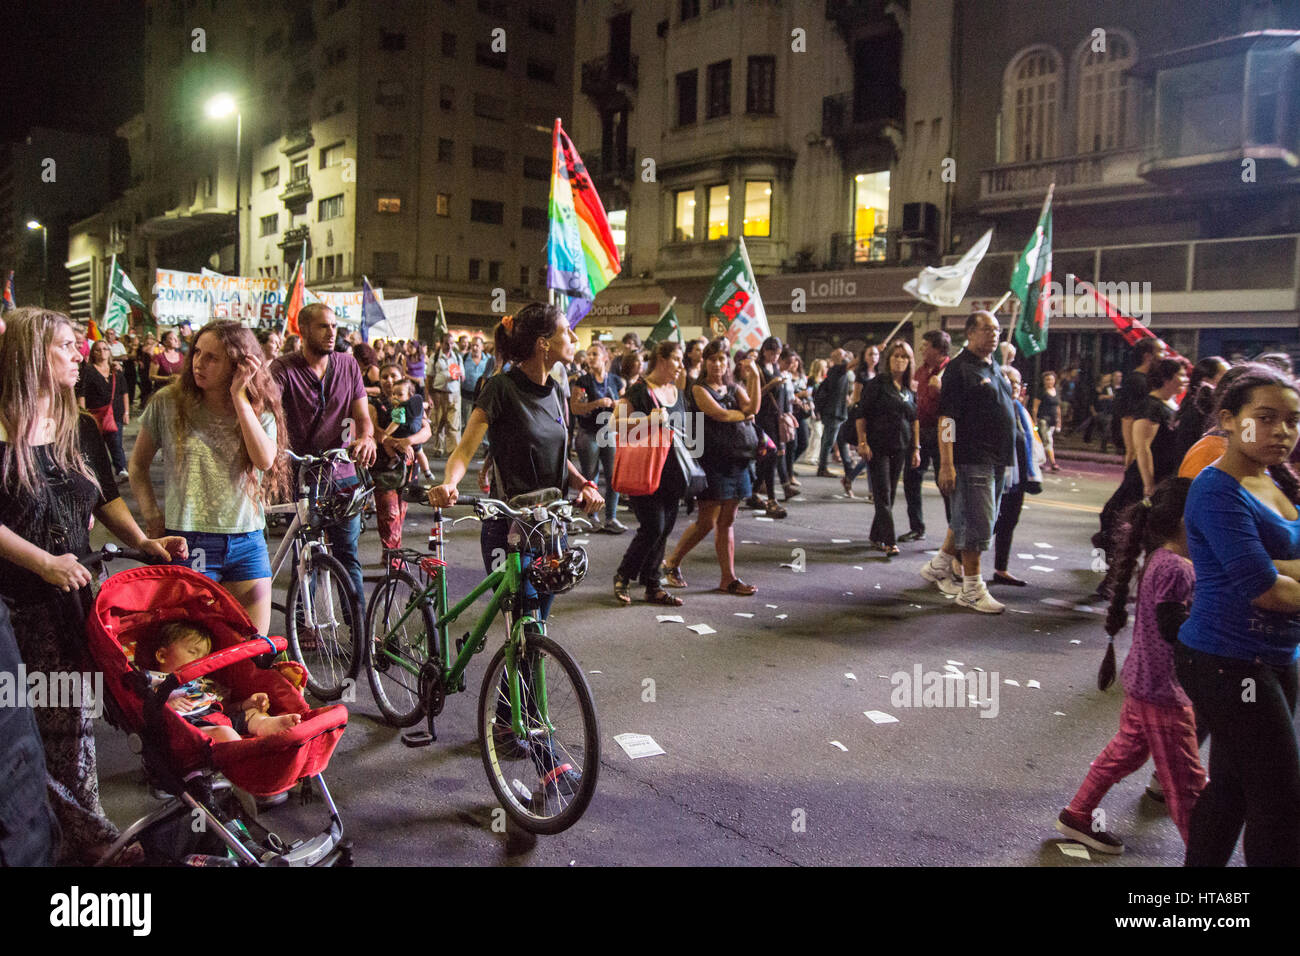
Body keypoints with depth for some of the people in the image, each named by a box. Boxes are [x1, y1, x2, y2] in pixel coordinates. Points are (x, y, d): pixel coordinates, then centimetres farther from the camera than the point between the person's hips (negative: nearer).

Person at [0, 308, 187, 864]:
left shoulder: (80, 428, 8)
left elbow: (106, 500, 13)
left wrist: (144, 540, -2)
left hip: (69, 592, 5)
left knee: (70, 717, 12)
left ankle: (85, 836, 24)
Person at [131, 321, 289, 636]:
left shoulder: (259, 410, 3)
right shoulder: (168, 402, 1)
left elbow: (265, 459, -17)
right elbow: (138, 464, 11)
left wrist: (239, 397, -15)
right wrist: (152, 514, -1)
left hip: (247, 546, 2)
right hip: (188, 545, -2)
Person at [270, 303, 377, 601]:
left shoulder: (348, 365, 6)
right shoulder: (284, 368, -6)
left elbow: (362, 415, 5)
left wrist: (366, 437, -18)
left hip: (342, 474, 2)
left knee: (348, 553, 5)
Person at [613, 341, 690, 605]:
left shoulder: (677, 392, 15)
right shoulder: (639, 390, -8)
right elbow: (615, 423, -15)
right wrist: (649, 420, -23)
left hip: (671, 471, 7)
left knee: (664, 529, 7)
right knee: (653, 527, -12)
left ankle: (652, 586, 17)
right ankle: (622, 576, 7)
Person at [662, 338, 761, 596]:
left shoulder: (734, 388, 14)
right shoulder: (699, 389, -2)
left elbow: (753, 407, -4)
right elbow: (719, 413, -16)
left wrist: (754, 377, -12)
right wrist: (744, 415, -1)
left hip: (735, 459, 6)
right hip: (711, 460, -6)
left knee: (727, 522, 8)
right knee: (707, 521, -5)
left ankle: (728, 578, 12)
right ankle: (672, 563, 14)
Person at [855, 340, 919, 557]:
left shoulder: (910, 389, 11)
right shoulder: (878, 383, -5)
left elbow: (914, 420, 15)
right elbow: (861, 414, -7)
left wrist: (916, 448, 11)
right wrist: (863, 442, -13)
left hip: (900, 448, 6)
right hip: (878, 447, -5)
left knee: (890, 494, 9)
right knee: (883, 495, -8)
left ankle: (876, 535, 22)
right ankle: (890, 542, -12)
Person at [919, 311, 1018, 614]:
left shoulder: (995, 368, 17)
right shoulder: (959, 368, -10)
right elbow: (947, 418, -16)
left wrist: (1006, 457, 20)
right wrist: (946, 465, -21)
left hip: (996, 459, 9)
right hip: (971, 458, -9)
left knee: (966, 519, 15)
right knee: (975, 521, -4)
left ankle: (939, 565, 29)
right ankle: (972, 588, 5)